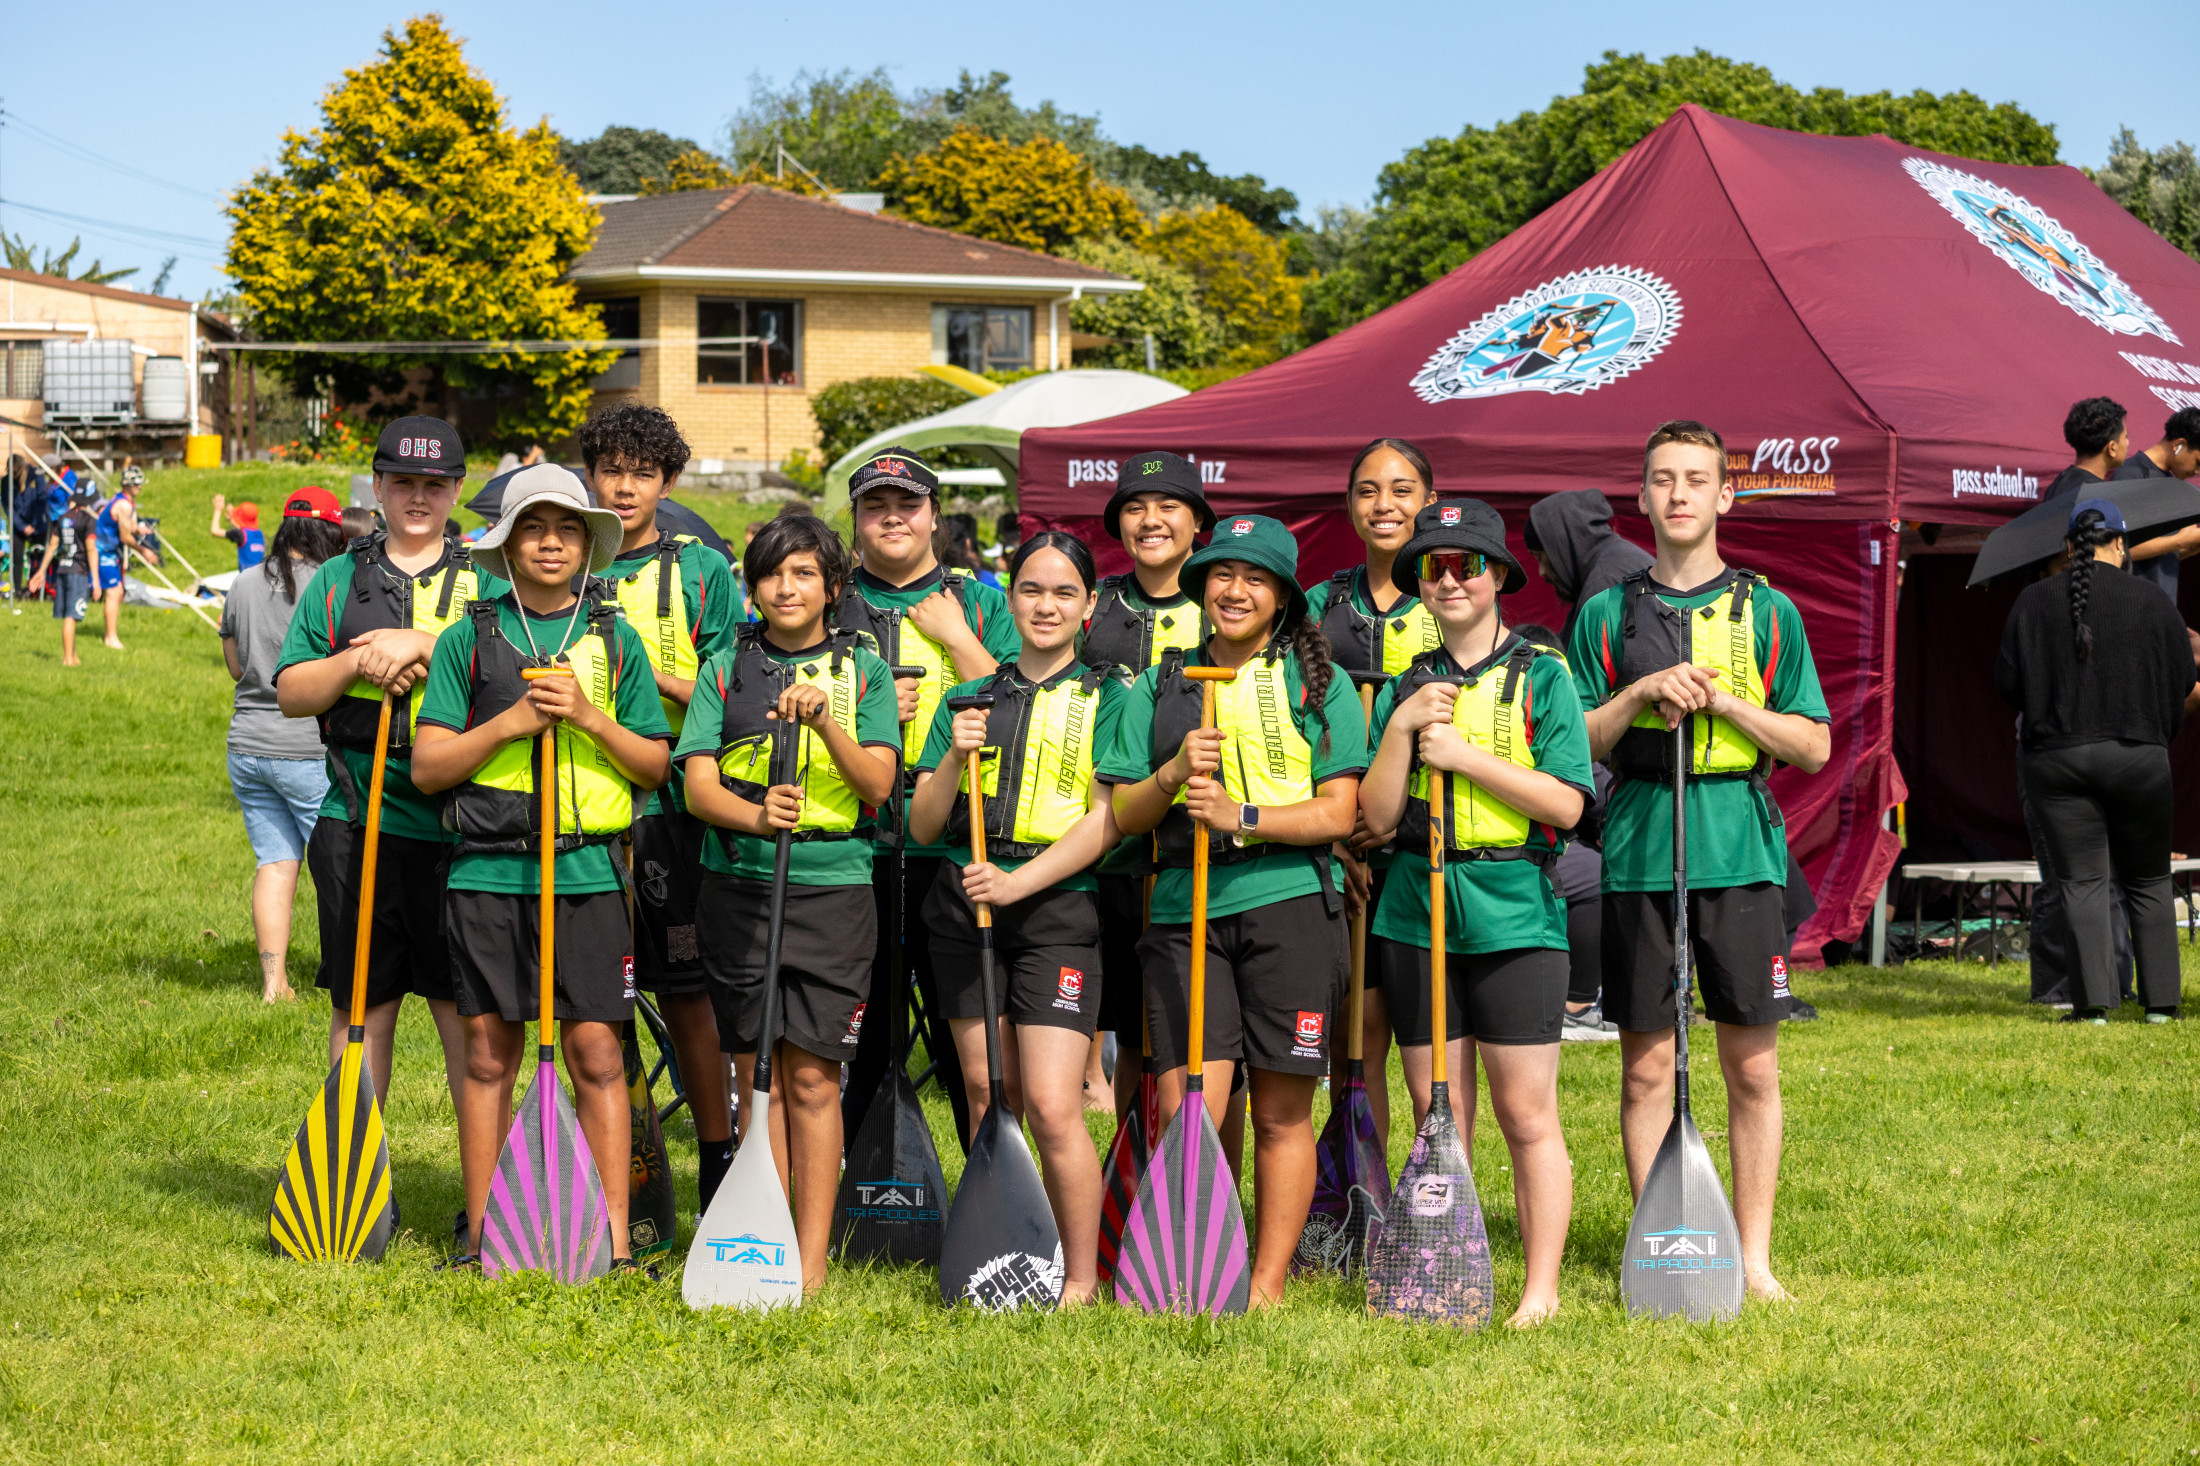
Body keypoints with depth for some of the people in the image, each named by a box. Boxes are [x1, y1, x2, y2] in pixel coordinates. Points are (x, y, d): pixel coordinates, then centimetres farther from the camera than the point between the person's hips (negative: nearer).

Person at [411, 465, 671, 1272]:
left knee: (596, 1052, -3)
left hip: (587, 870, 0)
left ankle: (614, 1244, -1)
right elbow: (427, 765, 2)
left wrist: (590, 718, -8)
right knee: (488, 1053, 4)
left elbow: (657, 764, 8)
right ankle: (480, 1240, 12)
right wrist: (510, 722, -10)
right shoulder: (469, 638, 6)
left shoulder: (614, 639, 9)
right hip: (488, 871, 0)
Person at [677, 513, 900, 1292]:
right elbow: (699, 784, 1)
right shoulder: (725, 670, 9)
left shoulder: (864, 671, 8)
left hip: (834, 886, -1)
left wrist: (826, 722, -18)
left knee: (812, 1078, -4)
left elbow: (878, 783, -2)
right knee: (757, 1075, 2)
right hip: (740, 886, 1)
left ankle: (812, 1262, -2)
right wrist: (757, 815, -20)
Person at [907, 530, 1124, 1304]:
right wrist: (955, 759, -8)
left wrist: (1019, 882, -15)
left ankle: (1081, 1277, -2)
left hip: (1057, 905, -4)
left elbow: (1106, 820, -5)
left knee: (1053, 1108, -12)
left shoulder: (1105, 698, 4)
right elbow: (923, 826, 11)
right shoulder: (971, 698, 14)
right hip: (965, 905, 4)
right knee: (986, 1098, 6)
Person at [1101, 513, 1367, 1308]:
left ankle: (1267, 1285, 8)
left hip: (1290, 904, -1)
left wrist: (1242, 816, -14)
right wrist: (1174, 773, -9)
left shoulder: (1321, 683, 8)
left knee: (1282, 1112, 1)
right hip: (1185, 912, 1)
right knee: (1185, 1108, -9)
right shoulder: (1158, 687, 14)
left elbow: (1336, 812, 0)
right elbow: (1123, 817, 10)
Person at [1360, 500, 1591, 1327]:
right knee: (1438, 1119, 7)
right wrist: (1401, 731, -7)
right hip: (1418, 911, 3)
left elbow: (1566, 803, -9)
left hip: (1513, 909, -3)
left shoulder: (1541, 678, 1)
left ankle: (1541, 1289, 0)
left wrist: (1465, 754, -12)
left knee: (1527, 1117, -3)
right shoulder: (1405, 688, 11)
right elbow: (1377, 817, 5)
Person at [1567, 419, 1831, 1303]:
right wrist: (1641, 693, -8)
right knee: (1646, 1066, 2)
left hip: (1741, 854, 0)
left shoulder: (1767, 613, 8)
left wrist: (1724, 699, -8)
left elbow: (1813, 746, 5)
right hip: (1638, 855, 0)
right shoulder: (1607, 615, 9)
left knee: (1752, 1068, 1)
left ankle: (1753, 1256, 8)